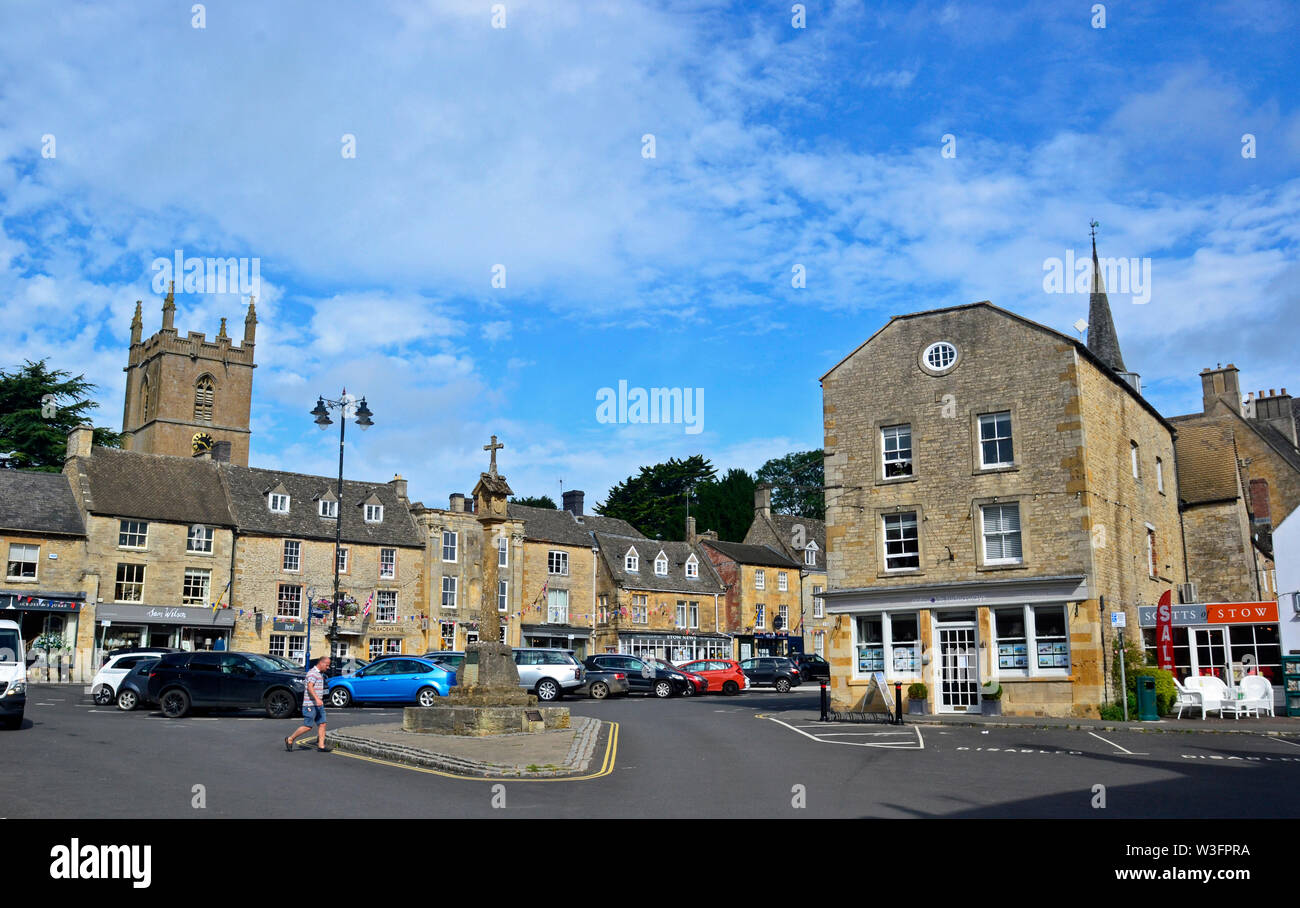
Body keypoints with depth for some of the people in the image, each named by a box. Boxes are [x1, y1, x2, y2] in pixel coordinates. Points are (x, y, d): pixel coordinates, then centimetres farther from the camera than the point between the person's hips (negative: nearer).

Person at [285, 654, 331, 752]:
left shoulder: (321, 674, 18)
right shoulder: (313, 673, -13)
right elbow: (310, 687, -26)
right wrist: (317, 699, -37)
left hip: (318, 704, 9)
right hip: (310, 705, -9)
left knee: (322, 724, 0)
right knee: (308, 726, -6)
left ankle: (321, 746, 0)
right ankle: (290, 739, 9)